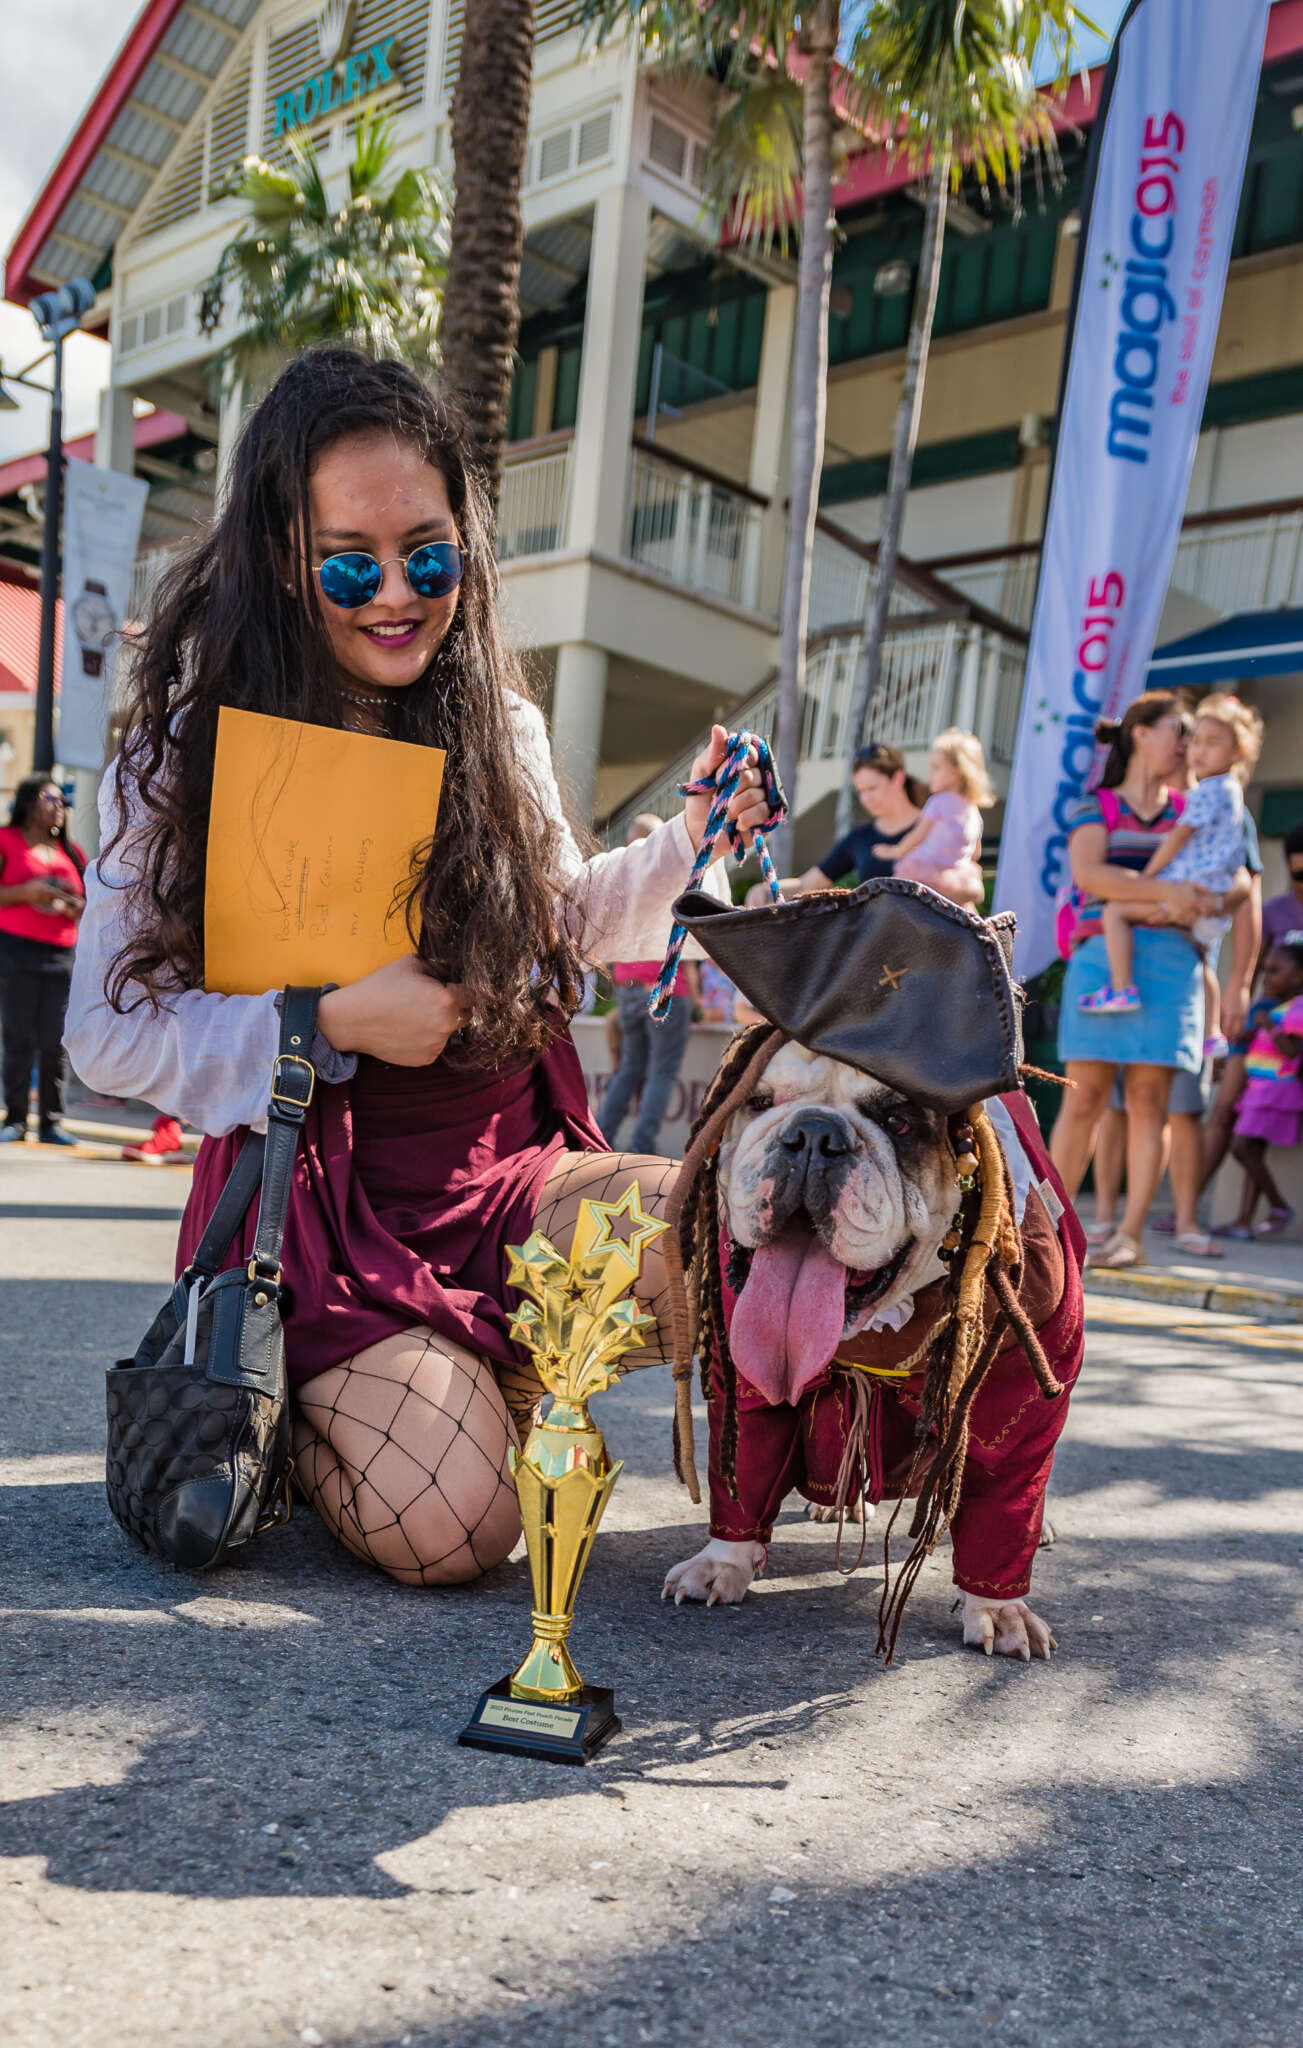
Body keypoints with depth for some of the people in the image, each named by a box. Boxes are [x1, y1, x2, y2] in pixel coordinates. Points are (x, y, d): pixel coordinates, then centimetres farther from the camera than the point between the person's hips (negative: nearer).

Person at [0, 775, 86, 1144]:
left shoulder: (70, 853, 17)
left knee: (55, 1042, -1)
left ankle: (51, 1121, 5)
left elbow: (86, 905, 21)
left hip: (59, 954, 4)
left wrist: (72, 905, 0)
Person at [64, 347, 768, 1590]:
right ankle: (286, 1422, 14)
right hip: (324, 1195, -4)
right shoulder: (188, 759, -7)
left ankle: (486, 1379, 5)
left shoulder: (501, 735, 5)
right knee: (450, 1529, -21)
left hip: (509, 1167, 5)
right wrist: (334, 1023, -18)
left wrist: (683, 844, 5)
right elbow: (111, 1033, -8)